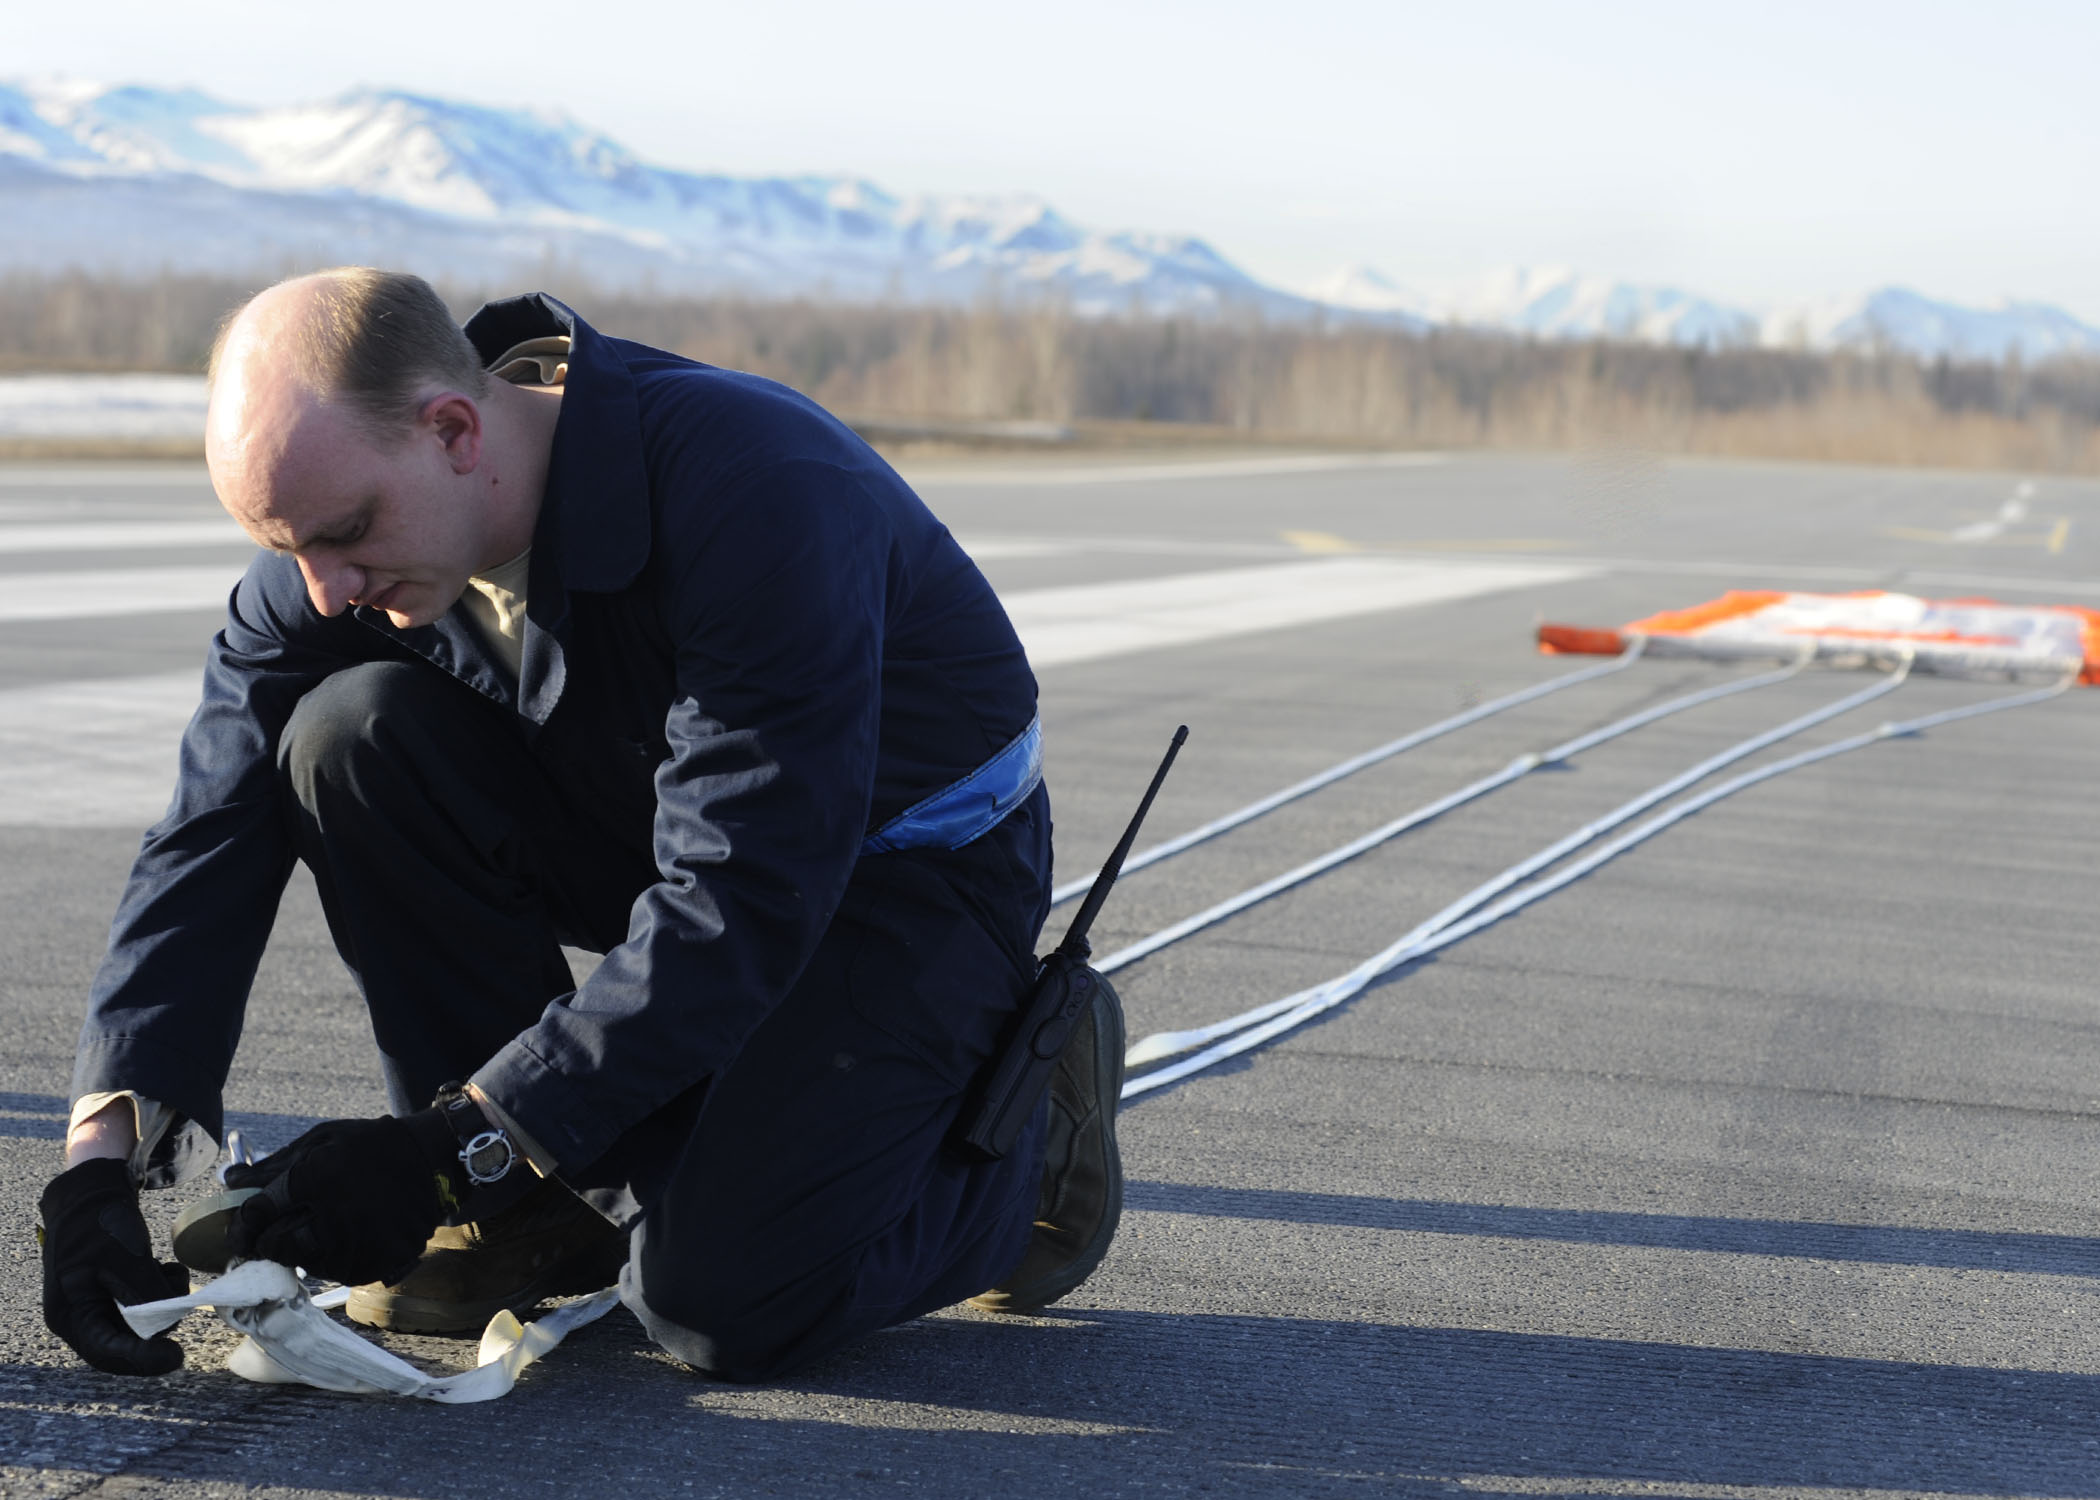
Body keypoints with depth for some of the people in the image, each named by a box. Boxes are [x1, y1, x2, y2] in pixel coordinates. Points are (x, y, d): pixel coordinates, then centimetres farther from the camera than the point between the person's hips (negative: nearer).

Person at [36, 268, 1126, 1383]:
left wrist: (446, 1152, -37)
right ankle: (544, 1202, -4)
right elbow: (210, 838, -13)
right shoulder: (346, 511, -14)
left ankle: (1026, 1118, 7)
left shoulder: (758, 494, -35)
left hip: (915, 867, -6)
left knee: (718, 1297, -24)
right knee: (353, 735, -19)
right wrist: (99, 1154, -26)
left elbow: (744, 904, -36)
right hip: (644, 827, 6)